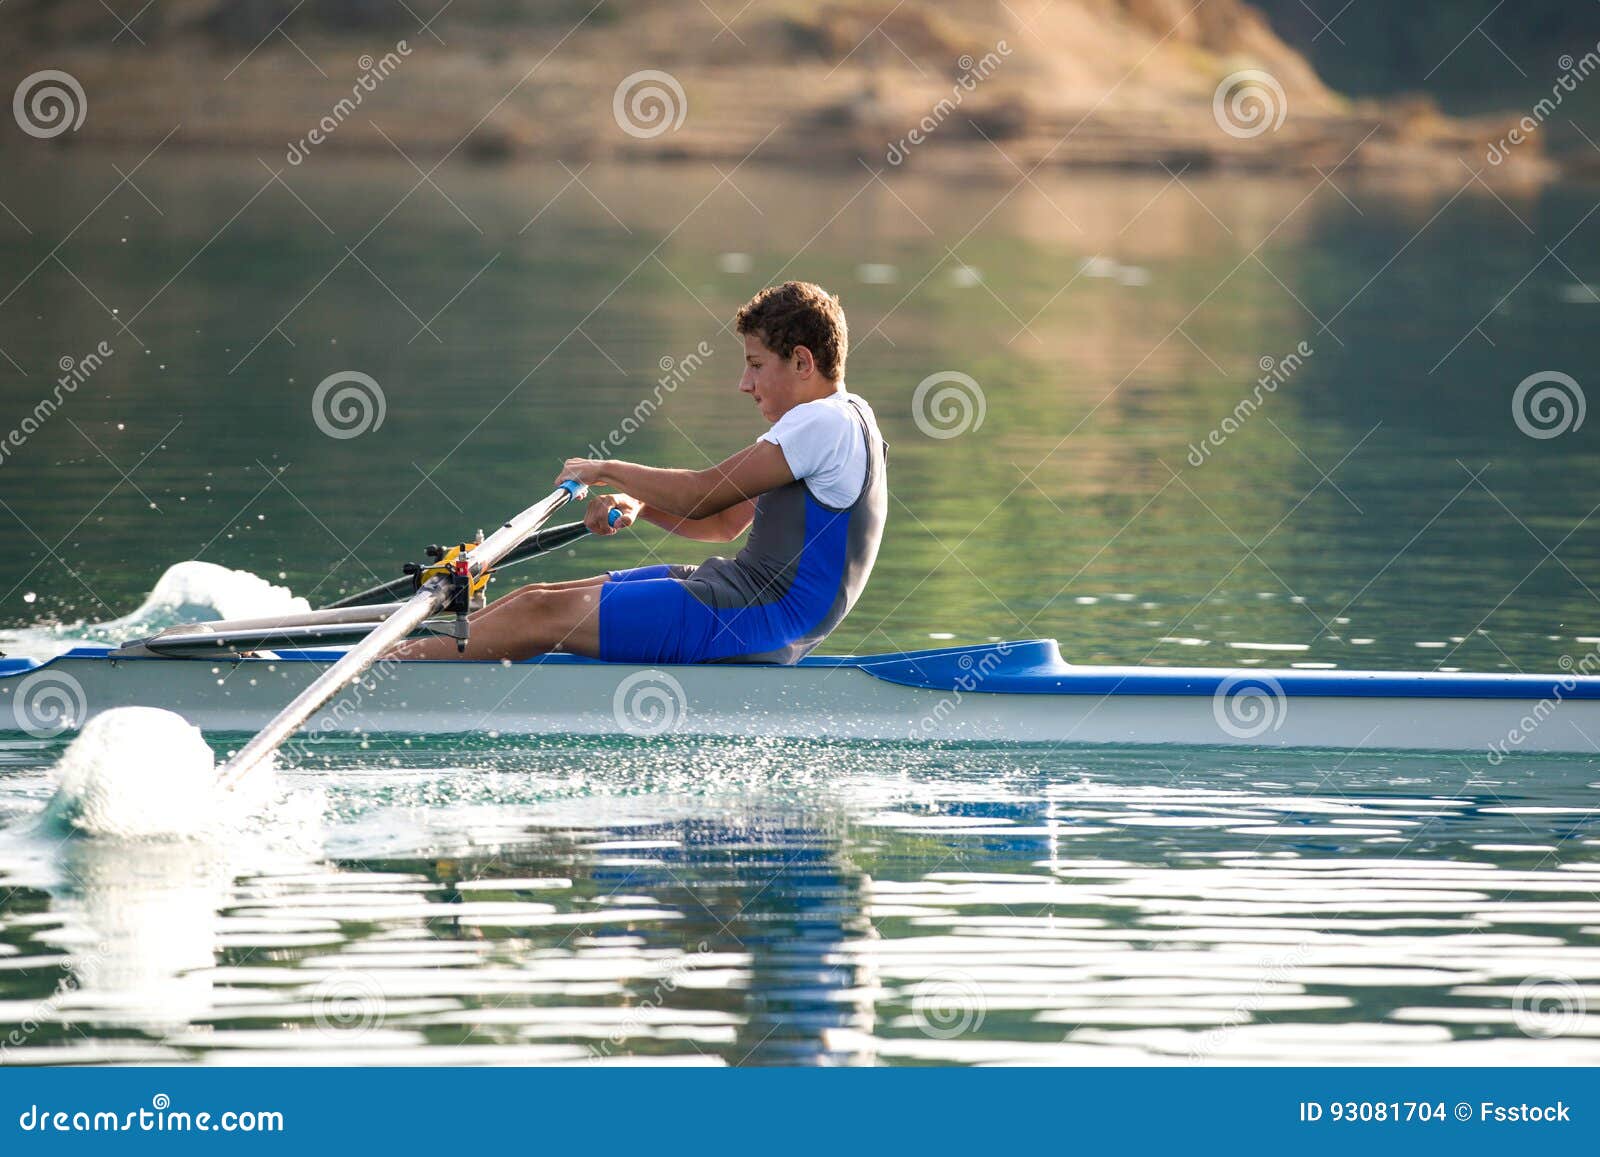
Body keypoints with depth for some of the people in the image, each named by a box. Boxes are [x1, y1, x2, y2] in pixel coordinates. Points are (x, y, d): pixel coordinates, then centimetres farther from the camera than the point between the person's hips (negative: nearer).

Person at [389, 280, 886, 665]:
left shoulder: (826, 423, -14)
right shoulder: (825, 422, 19)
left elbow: (706, 494, -17)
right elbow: (726, 522, 19)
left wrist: (609, 471, -3)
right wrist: (635, 505, 3)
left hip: (757, 623, -10)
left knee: (543, 615, -14)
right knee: (540, 598, 5)